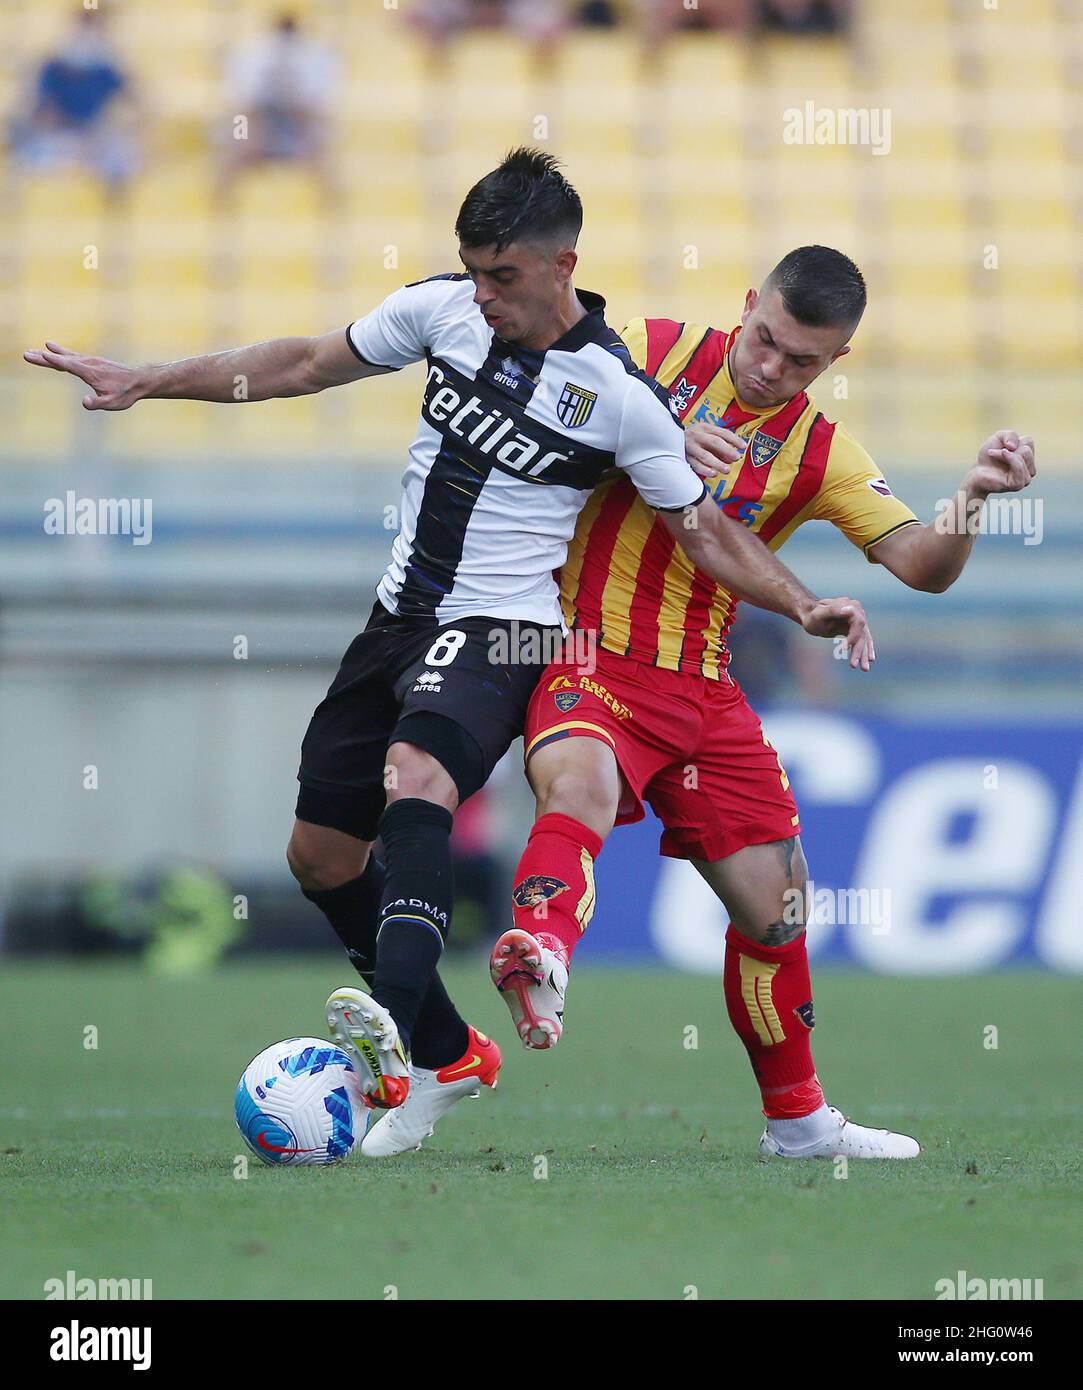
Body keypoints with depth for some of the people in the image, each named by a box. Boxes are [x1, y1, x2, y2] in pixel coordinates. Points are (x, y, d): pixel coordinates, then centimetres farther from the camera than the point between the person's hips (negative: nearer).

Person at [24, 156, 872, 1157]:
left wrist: (802, 606, -17)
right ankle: (447, 1057, 27)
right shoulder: (444, 309, 1)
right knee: (321, 857, 9)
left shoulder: (622, 394, -12)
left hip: (498, 632, -7)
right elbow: (310, 364, 13)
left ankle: (394, 1020, -54)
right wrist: (142, 384, 13)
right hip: (400, 619, 7)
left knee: (415, 774, -36)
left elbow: (704, 529, -2)